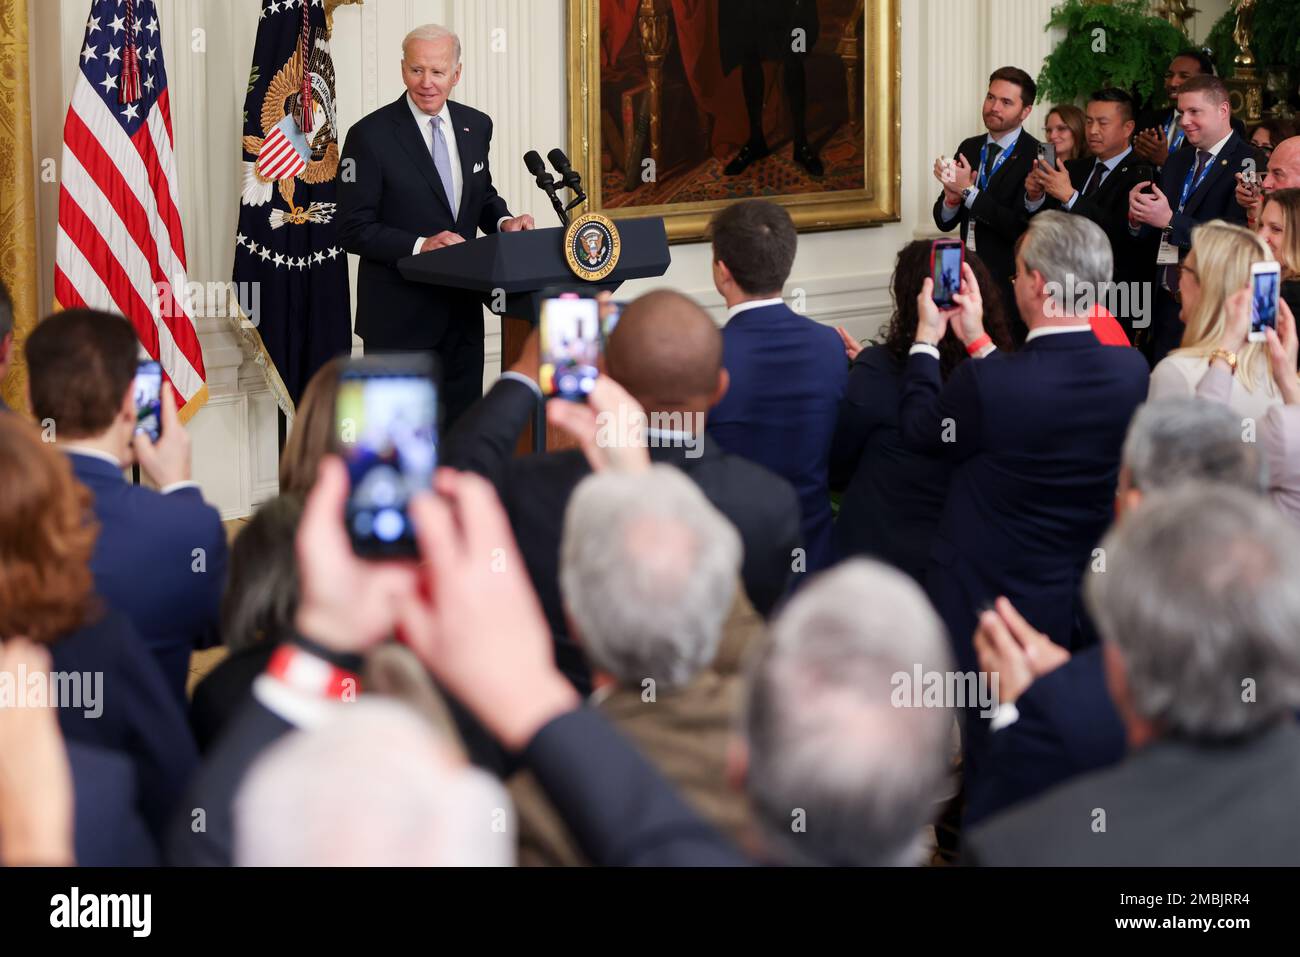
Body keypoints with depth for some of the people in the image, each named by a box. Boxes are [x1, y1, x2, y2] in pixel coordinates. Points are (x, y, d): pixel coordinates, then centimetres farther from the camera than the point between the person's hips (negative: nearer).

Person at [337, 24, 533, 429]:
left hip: (463, 307, 6)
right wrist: (419, 246, -26)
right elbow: (353, 229, -13)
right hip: (400, 315, -5)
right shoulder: (371, 136, -12)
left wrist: (503, 221, -3)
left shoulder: (476, 126, 6)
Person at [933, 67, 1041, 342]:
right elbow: (944, 222, 9)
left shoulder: (1036, 157, -11)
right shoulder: (969, 148, 9)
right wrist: (952, 195, -13)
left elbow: (1021, 228, -20)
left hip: (1009, 285, -5)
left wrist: (968, 191, -20)